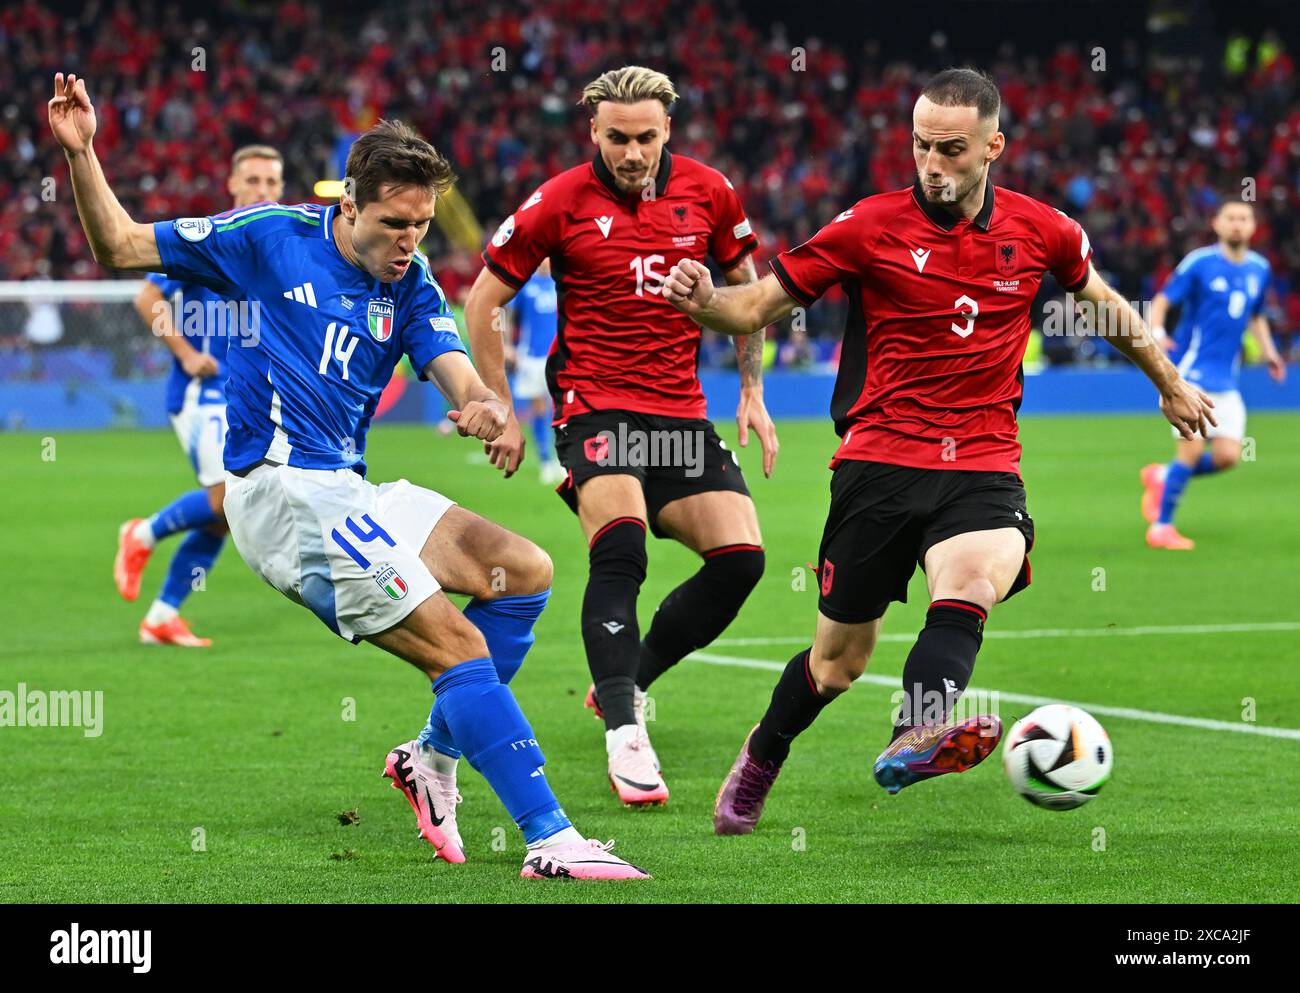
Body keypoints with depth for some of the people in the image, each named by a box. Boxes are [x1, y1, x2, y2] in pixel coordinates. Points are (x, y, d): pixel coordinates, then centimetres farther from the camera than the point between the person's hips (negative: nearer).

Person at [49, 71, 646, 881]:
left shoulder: (410, 284, 10)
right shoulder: (273, 238, -3)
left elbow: (452, 366, -5)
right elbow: (122, 246, 3)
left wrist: (480, 406, -30)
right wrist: (81, 153, -12)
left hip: (349, 494, 8)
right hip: (283, 489, -7)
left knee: (525, 571, 6)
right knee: (461, 649, -15)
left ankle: (434, 759, 11)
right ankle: (550, 839, -16)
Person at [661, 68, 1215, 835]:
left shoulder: (1040, 231, 4)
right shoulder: (871, 227, -3)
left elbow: (1105, 302, 25)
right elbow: (760, 305, 0)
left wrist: (1170, 384, 36)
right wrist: (702, 300, -22)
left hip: (984, 467, 1)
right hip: (880, 461, -1)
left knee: (973, 582, -32)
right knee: (841, 657, 5)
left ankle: (915, 741, -55)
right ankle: (759, 764, 34)